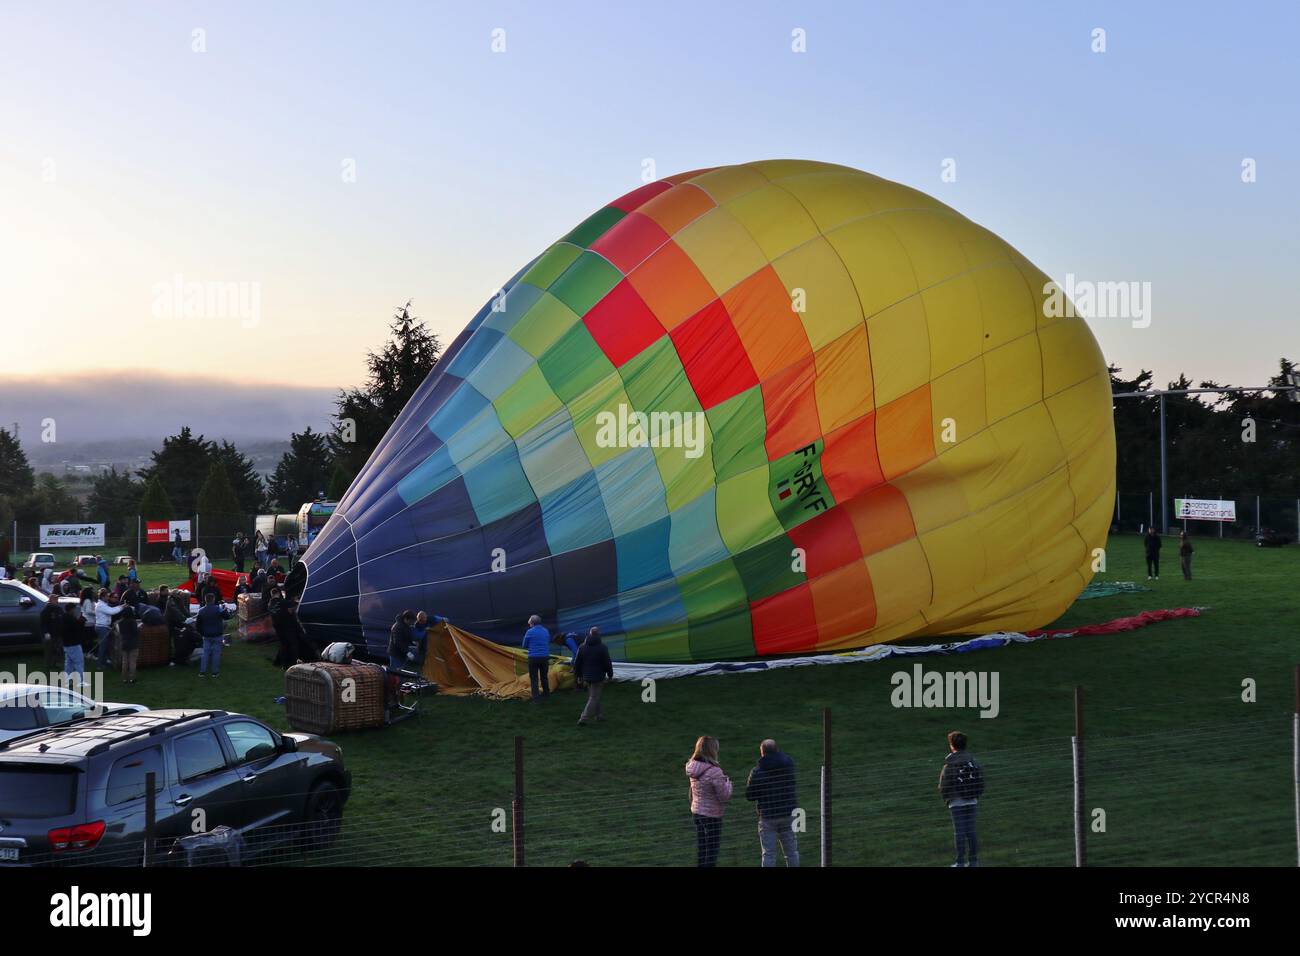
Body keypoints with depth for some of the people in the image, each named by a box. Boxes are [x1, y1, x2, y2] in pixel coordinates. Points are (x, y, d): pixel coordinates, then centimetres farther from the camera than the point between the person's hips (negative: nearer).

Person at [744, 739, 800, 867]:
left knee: (768, 854, 2)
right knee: (792, 851, 14)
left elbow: (749, 796, -8)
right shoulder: (789, 765, -1)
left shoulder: (757, 771, -15)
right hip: (788, 813, 4)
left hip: (768, 817, -4)